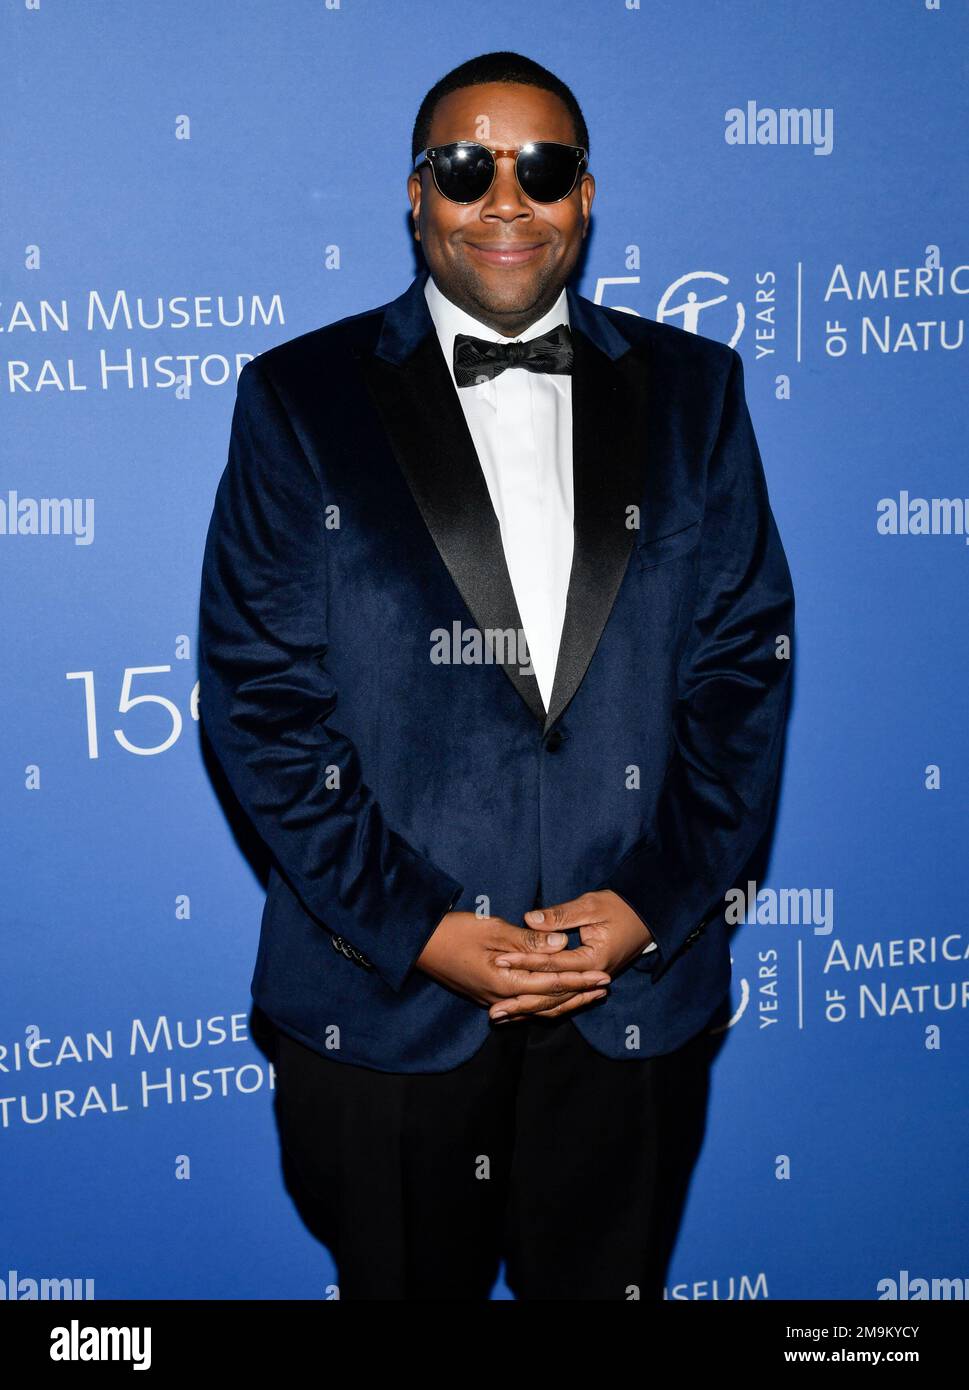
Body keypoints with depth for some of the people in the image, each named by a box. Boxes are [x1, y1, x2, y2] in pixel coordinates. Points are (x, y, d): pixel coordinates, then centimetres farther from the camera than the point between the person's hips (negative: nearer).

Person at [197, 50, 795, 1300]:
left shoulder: (690, 388, 5)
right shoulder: (301, 397, -1)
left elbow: (746, 657, 2)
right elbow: (258, 694, -6)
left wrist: (653, 901, -9)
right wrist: (412, 926, -12)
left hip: (635, 997, 2)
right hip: (382, 997, -1)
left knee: (608, 1280, 20)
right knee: (404, 1284, 17)